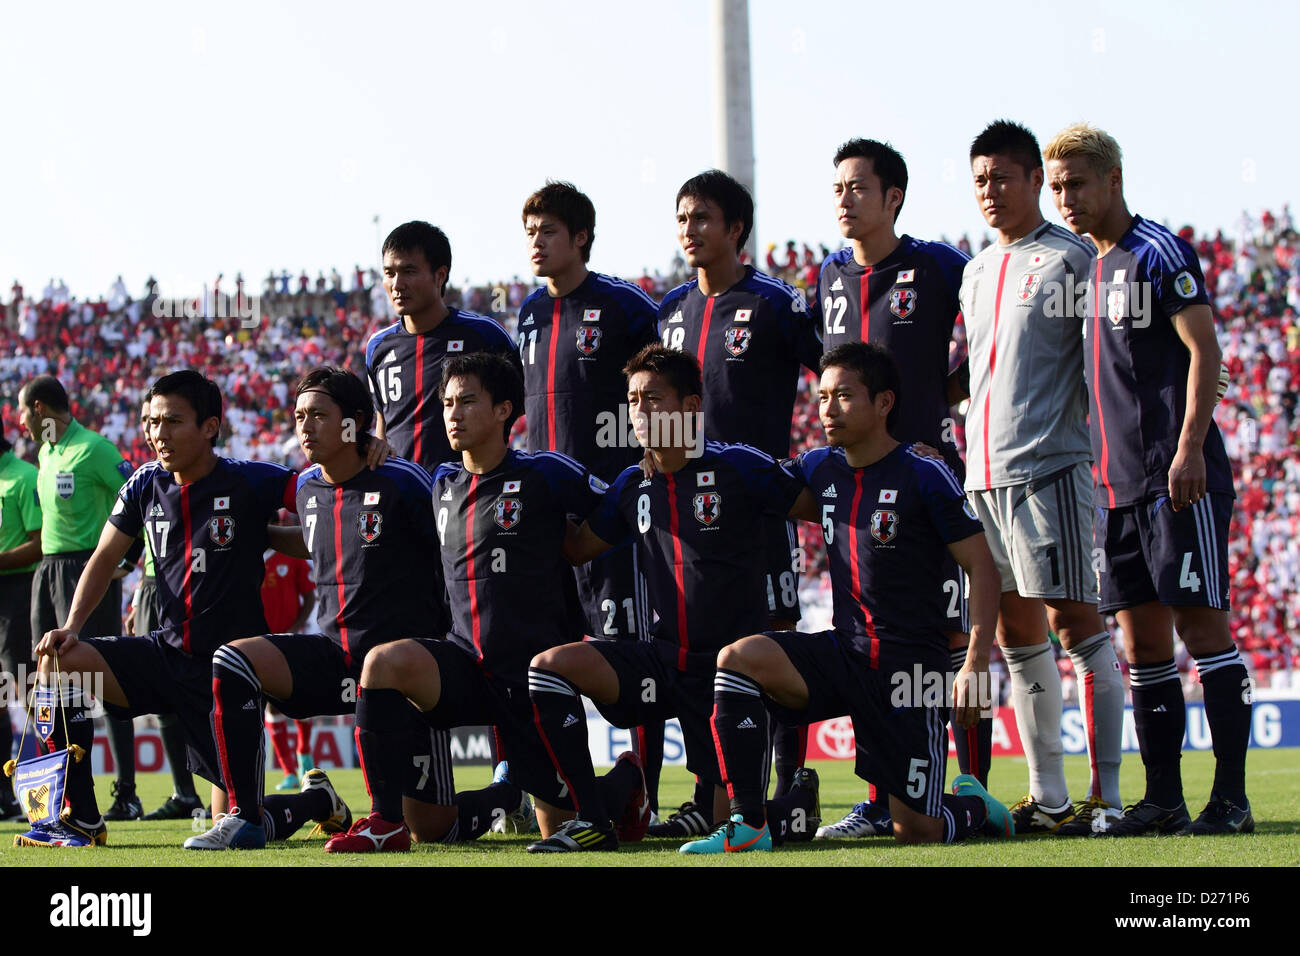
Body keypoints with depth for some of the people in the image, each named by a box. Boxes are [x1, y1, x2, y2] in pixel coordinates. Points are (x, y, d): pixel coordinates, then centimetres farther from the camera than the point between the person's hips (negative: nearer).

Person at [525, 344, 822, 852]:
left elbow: (817, 508, 1)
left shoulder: (737, 467, -8)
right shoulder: (633, 486, 8)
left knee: (722, 818, -9)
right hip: (664, 658, 5)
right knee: (549, 666, -17)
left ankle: (799, 798, 27)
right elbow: (575, 548, 19)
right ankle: (592, 821, -12)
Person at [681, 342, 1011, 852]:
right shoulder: (820, 467, 7)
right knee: (739, 657, -22)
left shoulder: (924, 476, -9)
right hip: (843, 652, 5)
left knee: (915, 830, -6)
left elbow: (982, 567, -7)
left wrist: (975, 664, -16)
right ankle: (748, 825, -19)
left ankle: (973, 805, 32)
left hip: (911, 664, -5)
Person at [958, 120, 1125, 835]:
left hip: (1048, 466, -8)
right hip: (983, 473, 8)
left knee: (1076, 625, -9)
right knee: (1017, 635, 8)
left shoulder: (1070, 258, -3)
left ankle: (1105, 795, -8)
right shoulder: (976, 272, 18)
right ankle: (1047, 796, 13)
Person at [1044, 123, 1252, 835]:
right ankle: (1162, 800, 10)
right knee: (1141, 639, 6)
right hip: (1118, 484, 8)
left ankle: (1231, 796, -6)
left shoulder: (1158, 253, -6)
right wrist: (1097, 470, 19)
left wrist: (1190, 448, -21)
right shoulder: (1084, 269, 18)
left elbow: (1204, 349, -13)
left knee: (1200, 623, -7)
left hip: (1178, 480, -8)